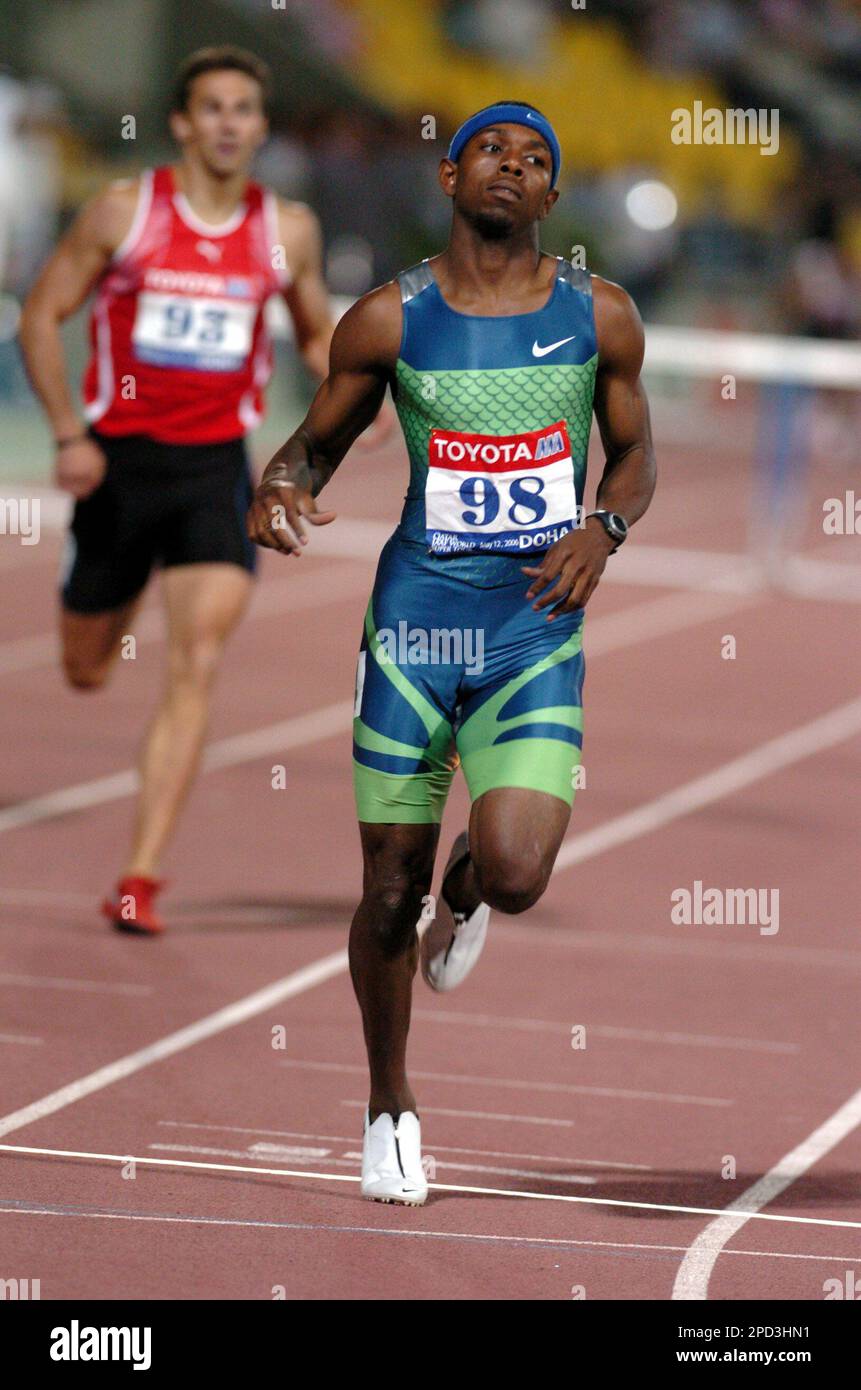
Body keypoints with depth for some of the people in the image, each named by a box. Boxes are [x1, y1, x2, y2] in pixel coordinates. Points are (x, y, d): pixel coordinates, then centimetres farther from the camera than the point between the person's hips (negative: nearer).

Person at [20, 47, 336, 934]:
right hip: (119, 458, 0)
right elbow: (41, 316, -1)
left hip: (216, 468, 0)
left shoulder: (287, 231, 2)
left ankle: (140, 879, -15)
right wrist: (68, 434, -12)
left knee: (196, 667, -15)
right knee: (85, 671, 12)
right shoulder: (124, 212, -4)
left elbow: (315, 334, 17)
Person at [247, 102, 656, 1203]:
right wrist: (280, 487, -13)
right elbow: (315, 442, 10)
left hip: (538, 629, 0)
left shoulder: (600, 317, 2)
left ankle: (465, 885, 23)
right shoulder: (388, 320, -1)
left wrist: (605, 526, -8)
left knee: (516, 876, -18)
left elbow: (636, 453, 13)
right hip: (415, 619, 0)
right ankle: (390, 1109, 27)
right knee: (391, 889, 4)